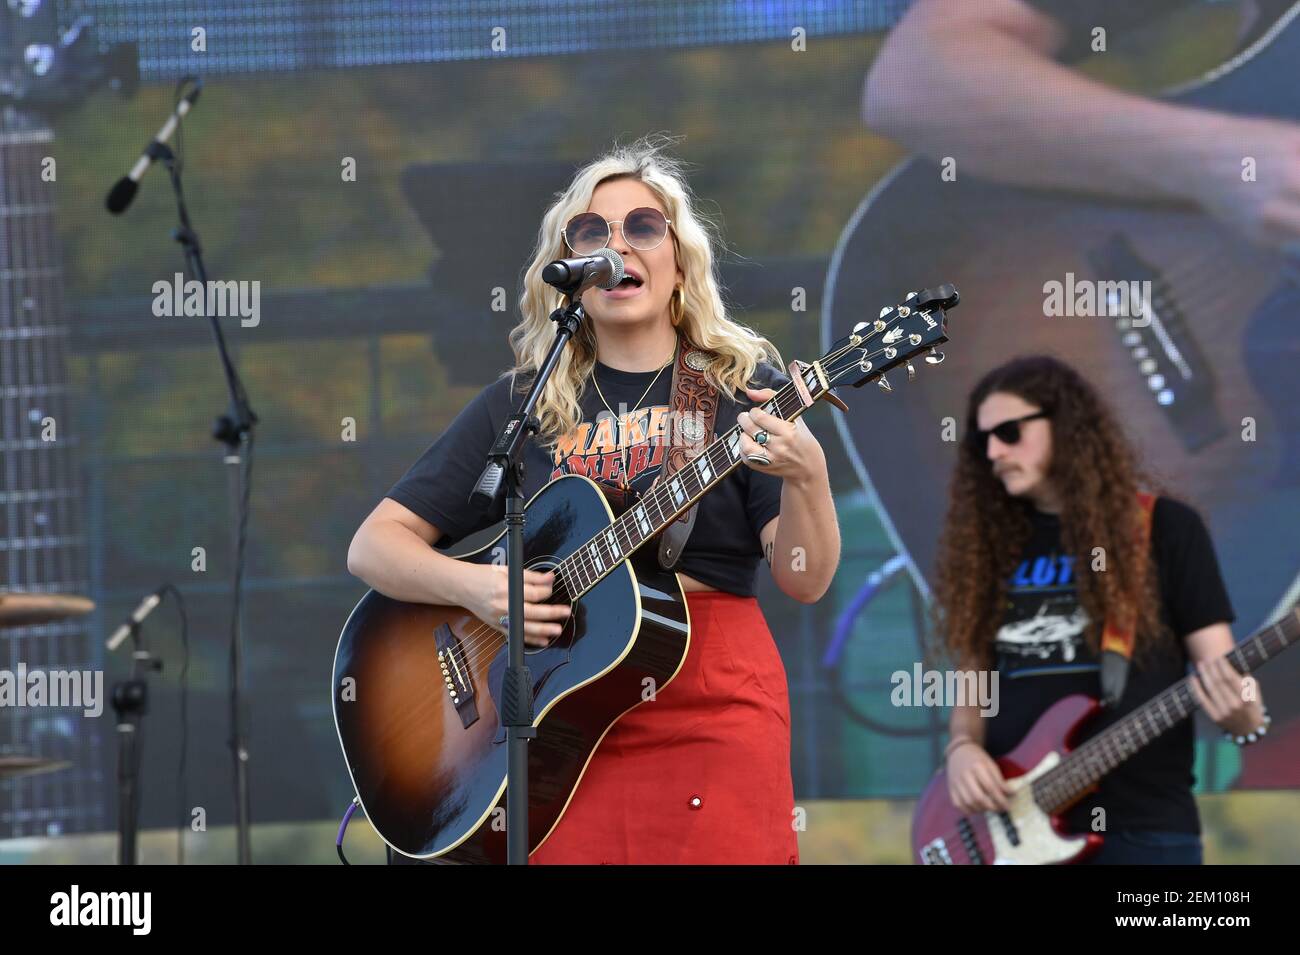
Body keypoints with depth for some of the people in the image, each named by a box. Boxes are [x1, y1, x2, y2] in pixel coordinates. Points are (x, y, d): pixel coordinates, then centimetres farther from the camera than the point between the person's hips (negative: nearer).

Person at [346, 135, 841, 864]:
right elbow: (375, 546, 8)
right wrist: (474, 587, -11)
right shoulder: (520, 406, 10)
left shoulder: (744, 390, 5)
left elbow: (806, 581, -4)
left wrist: (806, 477, -24)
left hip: (712, 722, -1)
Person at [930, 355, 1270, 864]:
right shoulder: (995, 544, 13)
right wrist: (963, 746, -4)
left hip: (1139, 828, -4)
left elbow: (1220, 675, -1)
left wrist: (1243, 716, -22)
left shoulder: (1164, 528, 1)